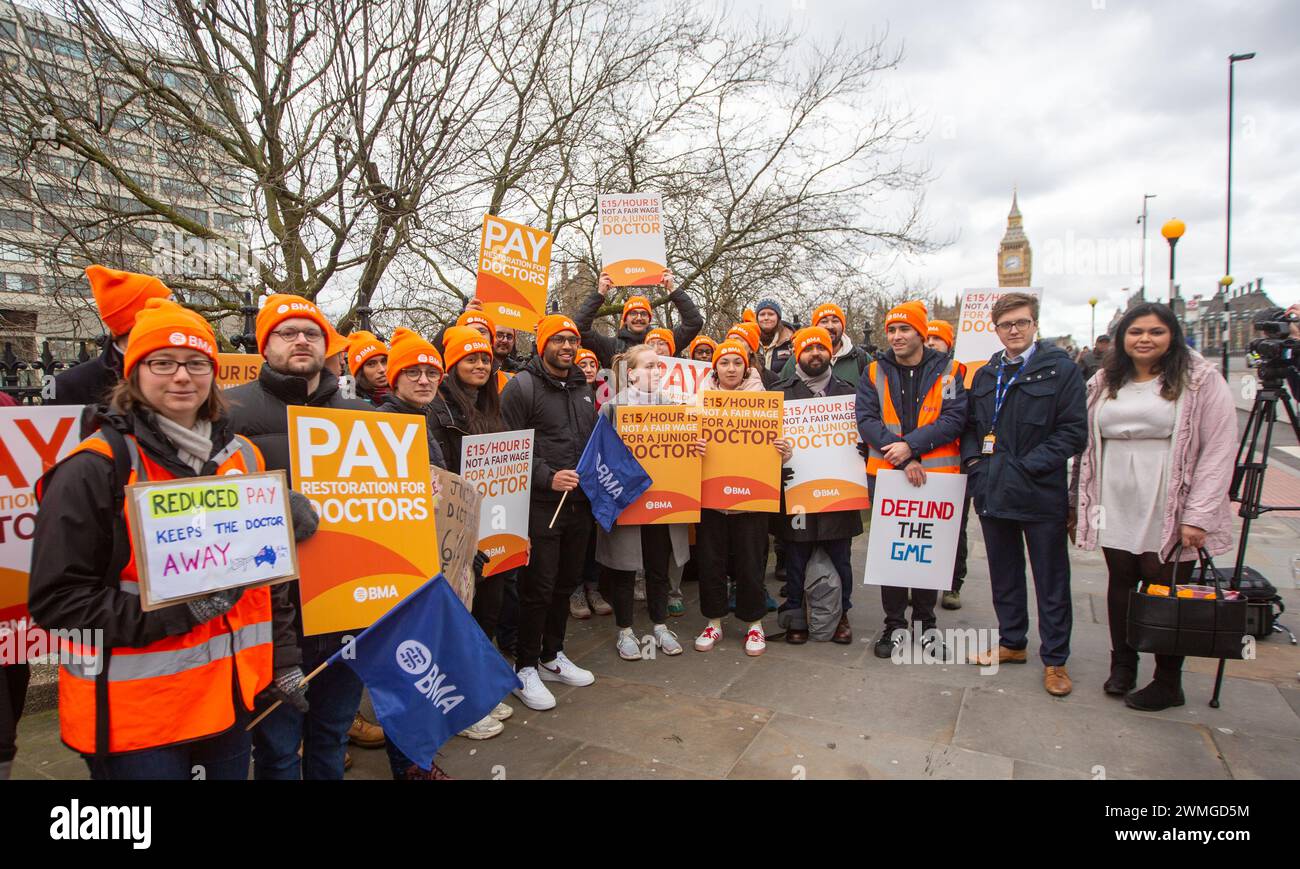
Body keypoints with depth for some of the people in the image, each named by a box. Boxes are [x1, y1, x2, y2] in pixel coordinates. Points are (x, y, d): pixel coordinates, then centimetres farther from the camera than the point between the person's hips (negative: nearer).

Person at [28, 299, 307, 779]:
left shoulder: (242, 455, 5)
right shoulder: (95, 469, -12)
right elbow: (56, 598, -12)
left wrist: (282, 658, 10)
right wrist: (181, 611, -22)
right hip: (135, 718, -5)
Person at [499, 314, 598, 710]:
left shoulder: (583, 388, 16)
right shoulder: (522, 386, -6)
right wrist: (548, 478, -21)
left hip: (579, 503, 7)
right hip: (540, 504, -7)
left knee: (566, 583, 15)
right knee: (538, 588, -1)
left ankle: (551, 656, 31)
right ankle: (525, 667, 16)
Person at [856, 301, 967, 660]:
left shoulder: (947, 371, 2)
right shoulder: (874, 372, 5)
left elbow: (954, 418, -8)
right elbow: (866, 419, -6)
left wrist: (911, 445, -19)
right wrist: (903, 458, -16)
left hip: (935, 474, 0)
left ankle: (926, 621, 28)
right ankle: (895, 623, 21)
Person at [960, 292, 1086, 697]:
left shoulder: (1061, 369, -5)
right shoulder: (985, 374, 12)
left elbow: (1074, 431, -11)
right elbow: (971, 425, 18)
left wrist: (1027, 466, -17)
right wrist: (973, 461, 0)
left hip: (1040, 494, -5)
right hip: (992, 491, 5)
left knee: (1051, 580, 7)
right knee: (1004, 574, 17)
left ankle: (1055, 659, 20)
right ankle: (1012, 642, 33)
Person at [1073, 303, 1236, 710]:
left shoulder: (1201, 380, -4)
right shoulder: (1104, 383, 10)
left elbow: (1220, 450, -8)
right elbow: (1090, 444, 13)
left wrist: (1199, 515, -14)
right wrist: (1082, 501, 7)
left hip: (1168, 512, -4)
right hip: (1115, 510, 4)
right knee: (1120, 585, 12)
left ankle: (1168, 683, 21)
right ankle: (1122, 665, 29)